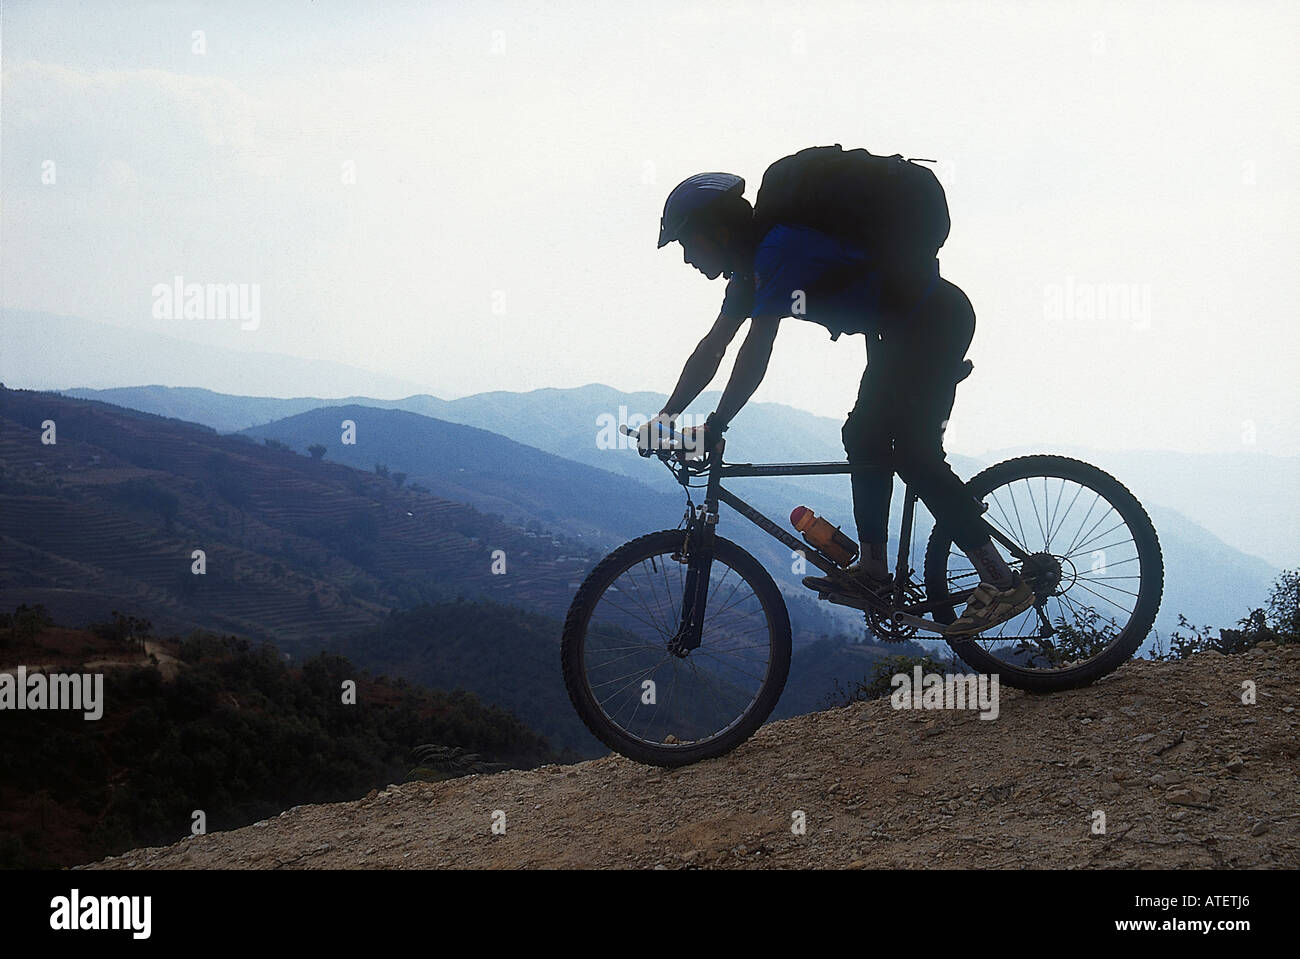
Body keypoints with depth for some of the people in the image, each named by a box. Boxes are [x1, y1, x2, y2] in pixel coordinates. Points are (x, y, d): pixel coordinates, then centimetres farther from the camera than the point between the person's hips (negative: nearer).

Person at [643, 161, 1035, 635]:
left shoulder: (779, 250, -21)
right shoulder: (752, 267, 11)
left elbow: (755, 355, -26)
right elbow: (711, 349, 14)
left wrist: (713, 428, -21)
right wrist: (663, 420, 12)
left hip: (935, 321, -11)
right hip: (906, 329, 11)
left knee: (914, 452, -13)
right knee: (864, 438, 11)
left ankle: (1002, 582, -13)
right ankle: (872, 569, 16)